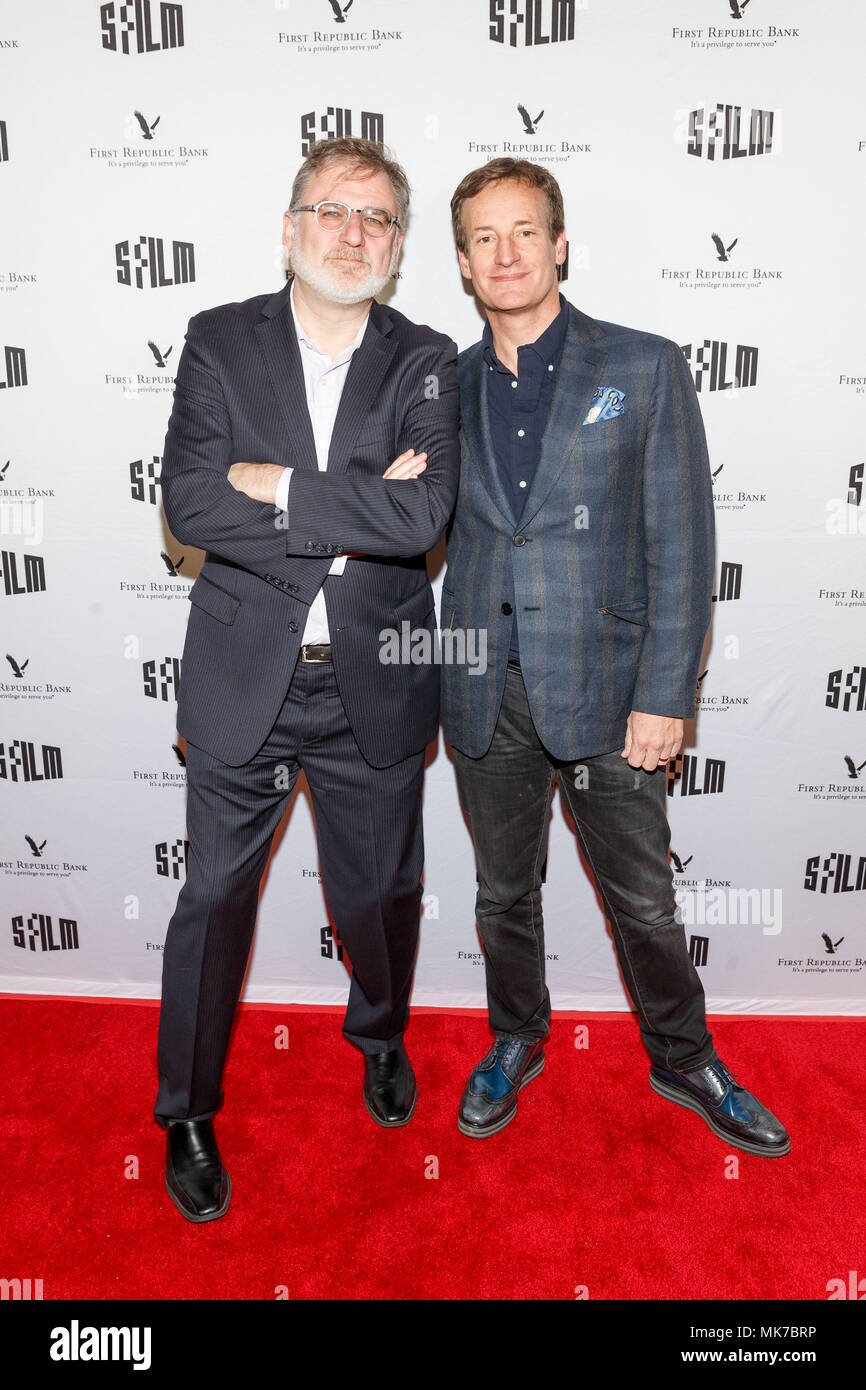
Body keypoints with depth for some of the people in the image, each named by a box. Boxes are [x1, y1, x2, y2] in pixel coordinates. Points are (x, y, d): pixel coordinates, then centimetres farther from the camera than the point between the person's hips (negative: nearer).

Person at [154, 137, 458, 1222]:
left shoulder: (424, 363, 1)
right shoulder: (220, 341, 1)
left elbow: (424, 517, -16)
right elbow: (189, 504, -13)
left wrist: (273, 483, -16)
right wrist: (359, 509, -17)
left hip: (376, 685, 1)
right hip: (243, 680, 0)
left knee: (380, 892, 16)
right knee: (215, 898, 10)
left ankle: (380, 1034, 49)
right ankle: (187, 1112, 32)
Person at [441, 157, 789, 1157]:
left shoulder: (644, 369, -2)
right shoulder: (448, 388, 7)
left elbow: (681, 544, -6)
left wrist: (664, 697, -11)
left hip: (601, 689, -2)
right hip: (484, 691, 3)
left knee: (644, 902, 11)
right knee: (504, 892, 17)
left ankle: (684, 1061, 36)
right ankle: (516, 1043, 42)